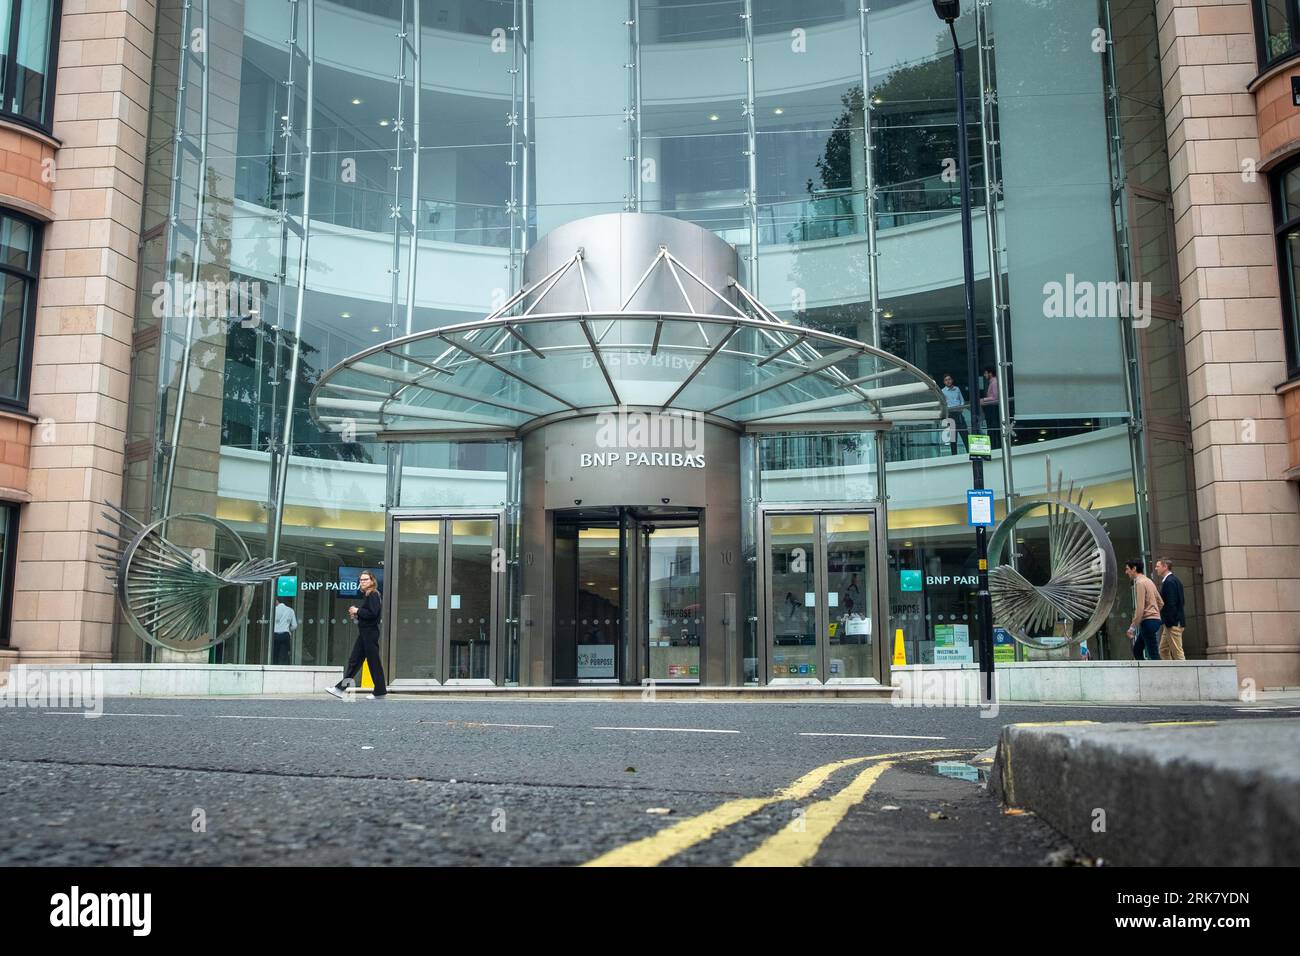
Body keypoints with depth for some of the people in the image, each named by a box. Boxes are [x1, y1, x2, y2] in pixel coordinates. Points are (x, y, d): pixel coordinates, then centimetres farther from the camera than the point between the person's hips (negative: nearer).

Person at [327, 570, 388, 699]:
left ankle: (380, 692, 5)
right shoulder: (366, 595, 16)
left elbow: (373, 613, -23)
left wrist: (358, 611, -13)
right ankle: (340, 688, 12)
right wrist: (356, 615, 3)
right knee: (354, 660, 9)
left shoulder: (373, 595, -13)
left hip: (370, 633, -10)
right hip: (364, 633, 10)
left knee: (374, 662, -3)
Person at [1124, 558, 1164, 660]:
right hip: (1154, 619, 10)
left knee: (1153, 654, -10)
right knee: (1136, 650, 14)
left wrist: (1132, 627, -16)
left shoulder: (1139, 582, -12)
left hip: (1148, 621, -10)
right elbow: (1160, 602, 20)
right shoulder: (1148, 581, 18)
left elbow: (1140, 608, -18)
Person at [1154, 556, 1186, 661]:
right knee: (1163, 649, 13)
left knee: (1177, 652, -6)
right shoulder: (1173, 580, 16)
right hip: (1172, 622, 10)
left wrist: (1169, 622, -20)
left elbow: (1171, 604, -21)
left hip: (1173, 623, -10)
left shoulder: (1170, 581, -15)